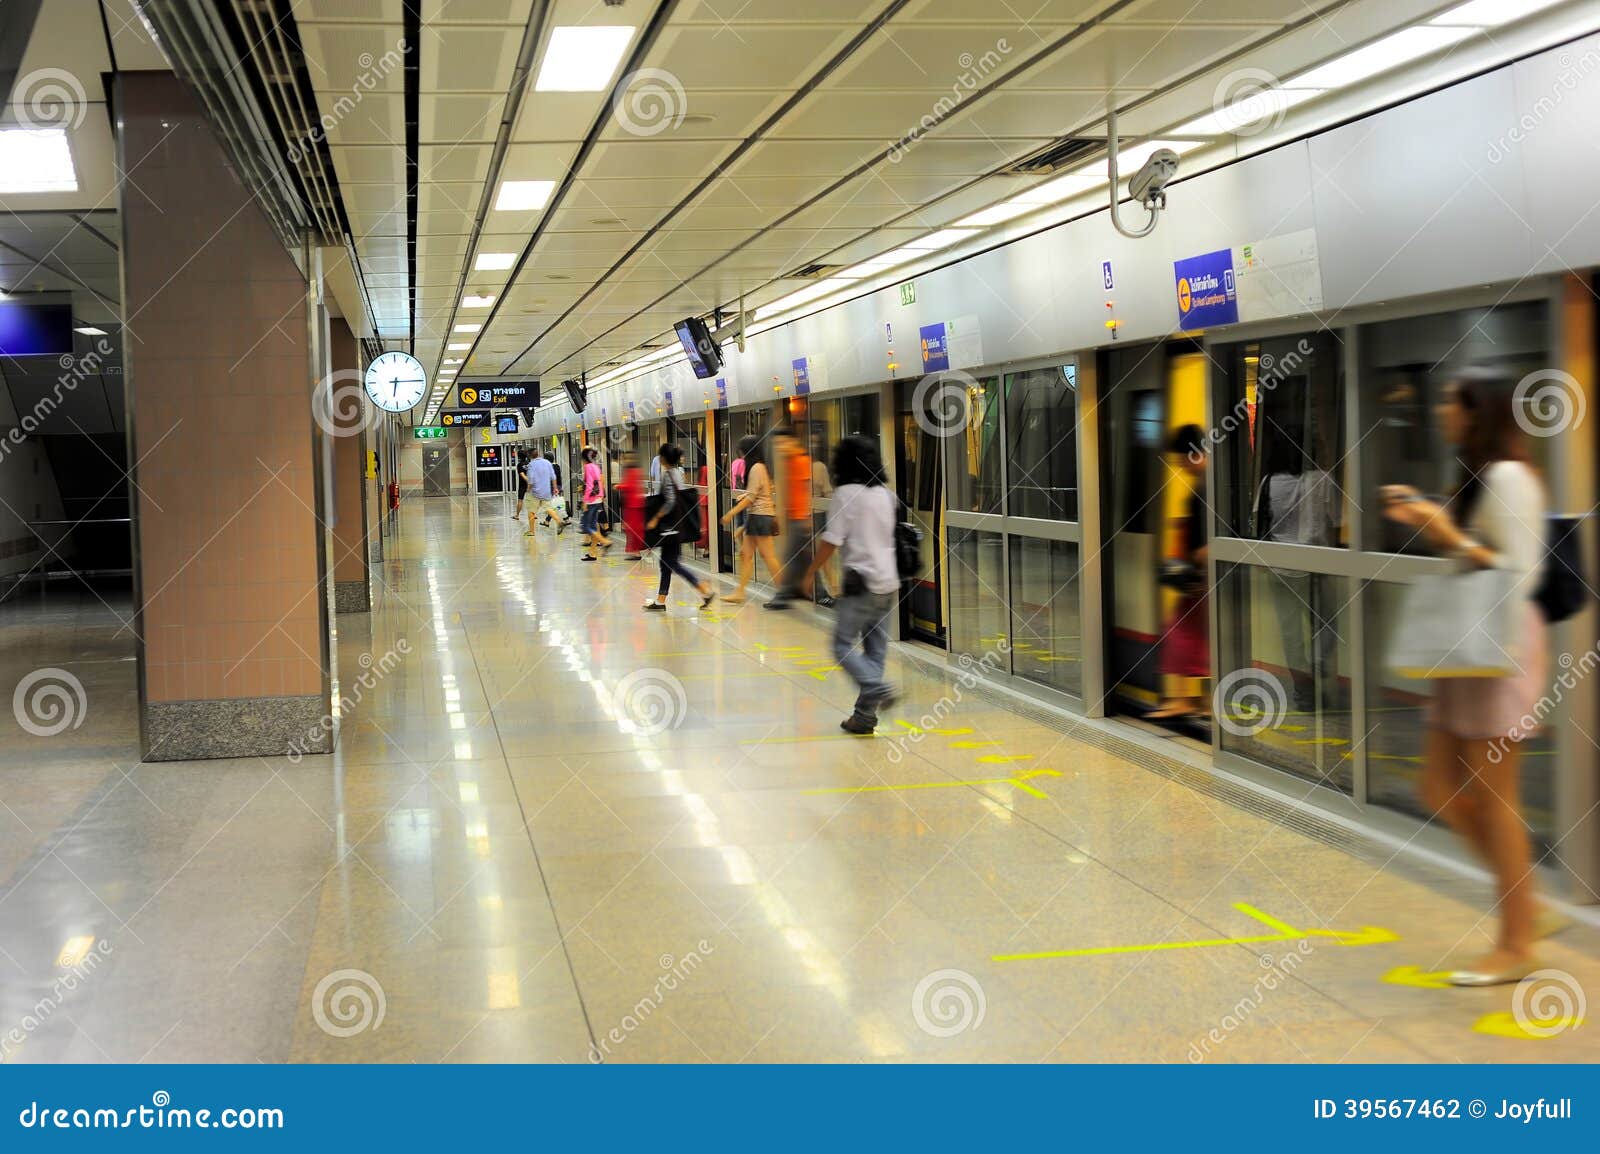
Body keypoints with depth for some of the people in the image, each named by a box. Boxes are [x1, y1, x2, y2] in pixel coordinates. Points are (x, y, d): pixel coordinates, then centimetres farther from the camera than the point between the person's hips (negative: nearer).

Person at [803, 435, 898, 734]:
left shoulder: (846, 494, -9)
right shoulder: (885, 494, 11)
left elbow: (831, 541, -12)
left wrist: (809, 574, -1)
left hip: (861, 583, -7)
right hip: (889, 582, 7)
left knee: (843, 645, -1)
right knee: (876, 649, 8)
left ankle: (875, 688, -21)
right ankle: (866, 714, 8)